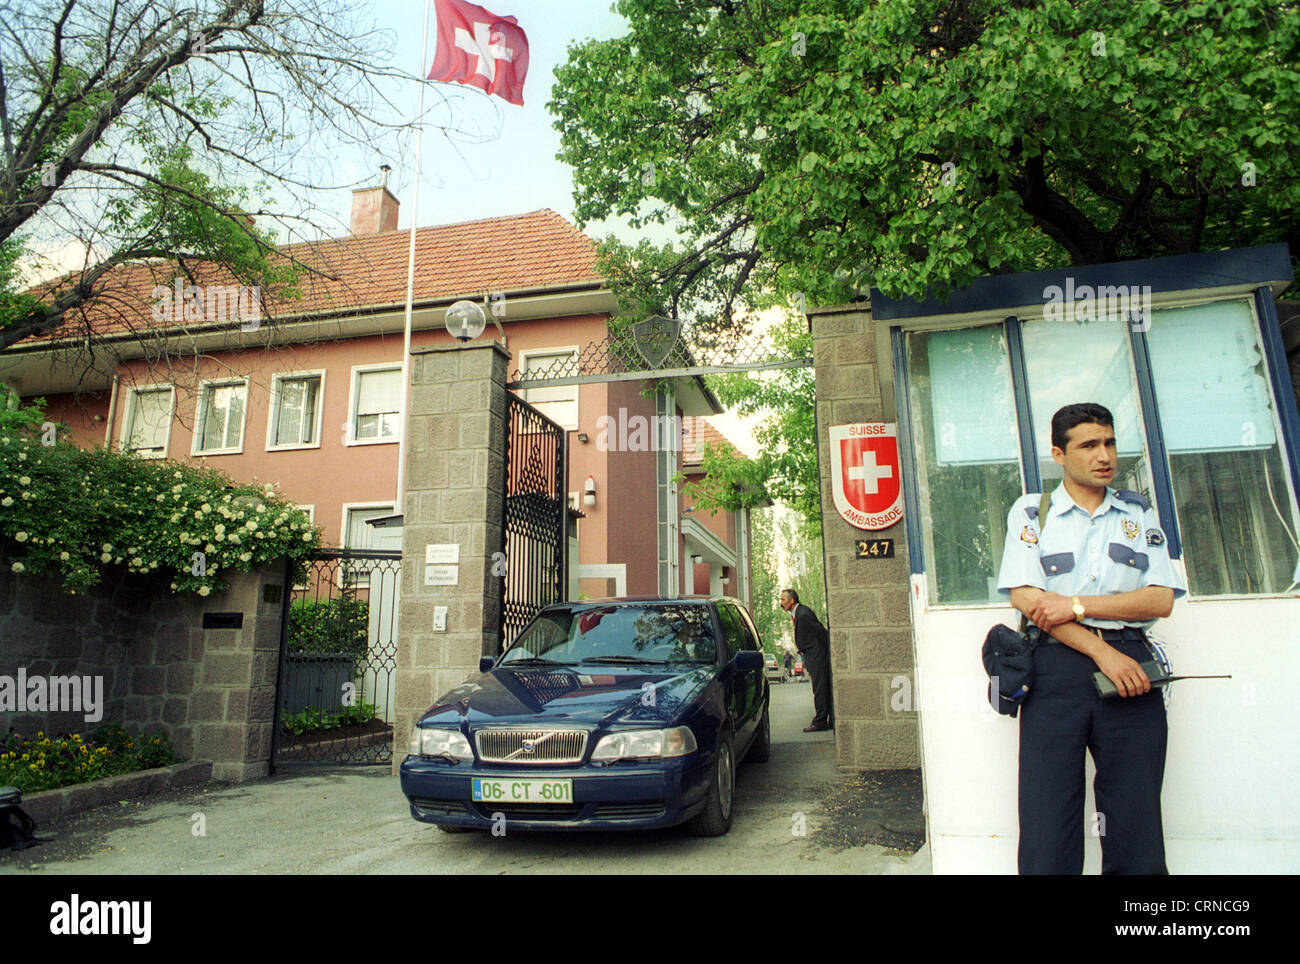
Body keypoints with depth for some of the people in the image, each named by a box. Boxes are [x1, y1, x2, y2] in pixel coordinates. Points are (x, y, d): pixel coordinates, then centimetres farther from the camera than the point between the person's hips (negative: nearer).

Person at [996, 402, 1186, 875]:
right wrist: (1102, 653, -10)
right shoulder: (1030, 512, 7)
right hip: (1056, 666, -2)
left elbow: (1160, 600, 4)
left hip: (1131, 665, 2)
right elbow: (1026, 597, -4)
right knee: (1047, 823, -1)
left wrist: (1076, 605, -8)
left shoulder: (1139, 513, 15)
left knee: (1136, 823, 4)